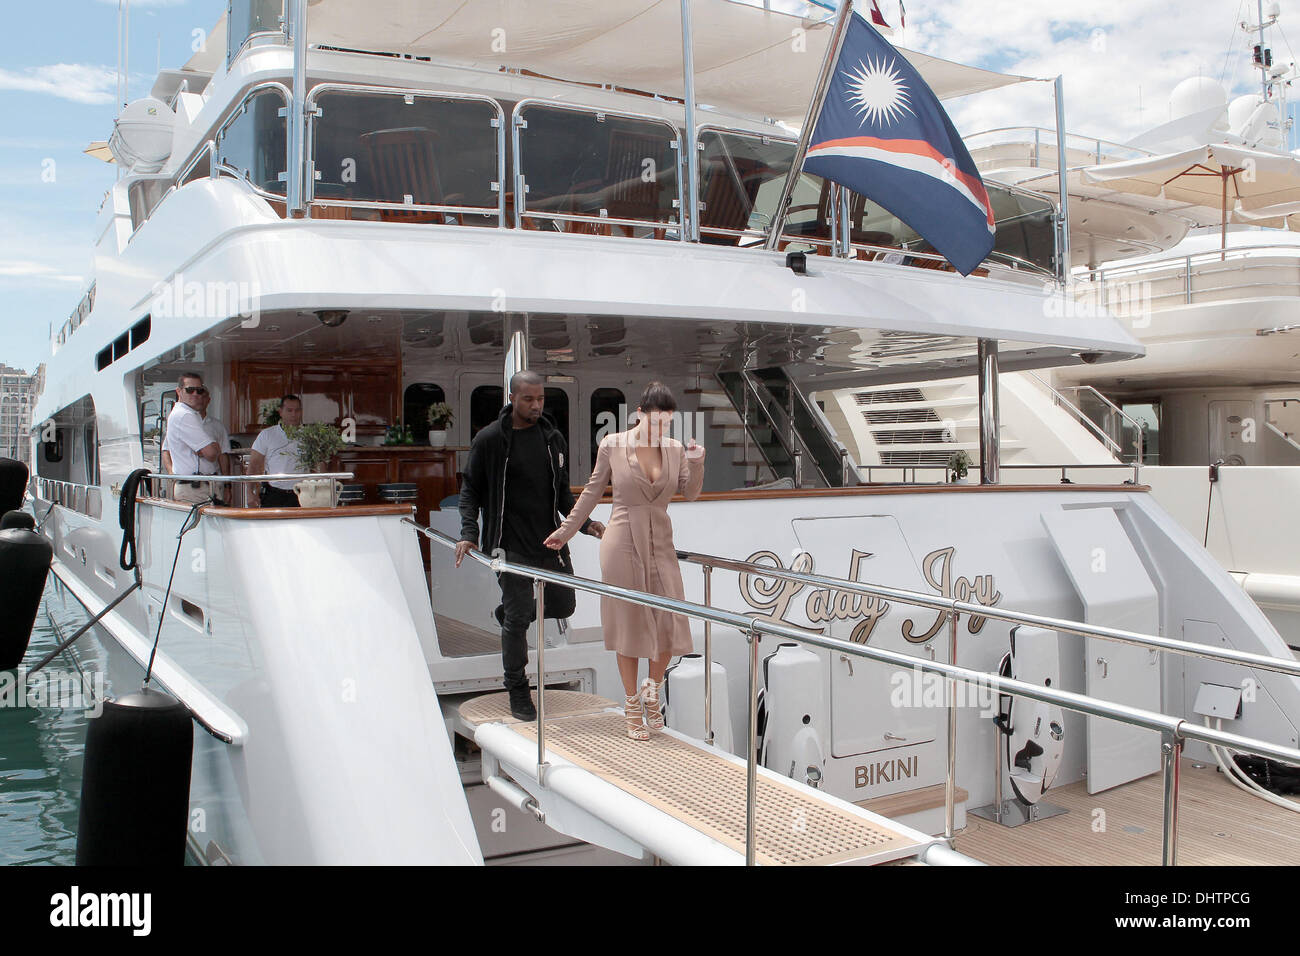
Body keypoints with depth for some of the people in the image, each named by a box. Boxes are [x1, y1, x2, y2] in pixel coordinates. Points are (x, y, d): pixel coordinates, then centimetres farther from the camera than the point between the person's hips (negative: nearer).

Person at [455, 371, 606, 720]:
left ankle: (510, 611, 40)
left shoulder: (553, 438, 8)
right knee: (517, 619, -3)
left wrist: (583, 522, 2)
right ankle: (517, 690, 15)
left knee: (563, 606, 11)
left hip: (551, 541, 5)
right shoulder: (489, 440, -5)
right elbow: (471, 489, 0)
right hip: (511, 545, -5)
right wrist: (469, 531, -14)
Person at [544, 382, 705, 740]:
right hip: (623, 543, -3)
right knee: (629, 624, 3)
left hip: (661, 544, 3)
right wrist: (566, 530, 13)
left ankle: (652, 689, 25)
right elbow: (593, 490, 7)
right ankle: (633, 705, 18)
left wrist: (697, 461, -13)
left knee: (671, 624, -2)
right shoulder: (612, 445, -4)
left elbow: (691, 493, 5)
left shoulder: (675, 449, 3)